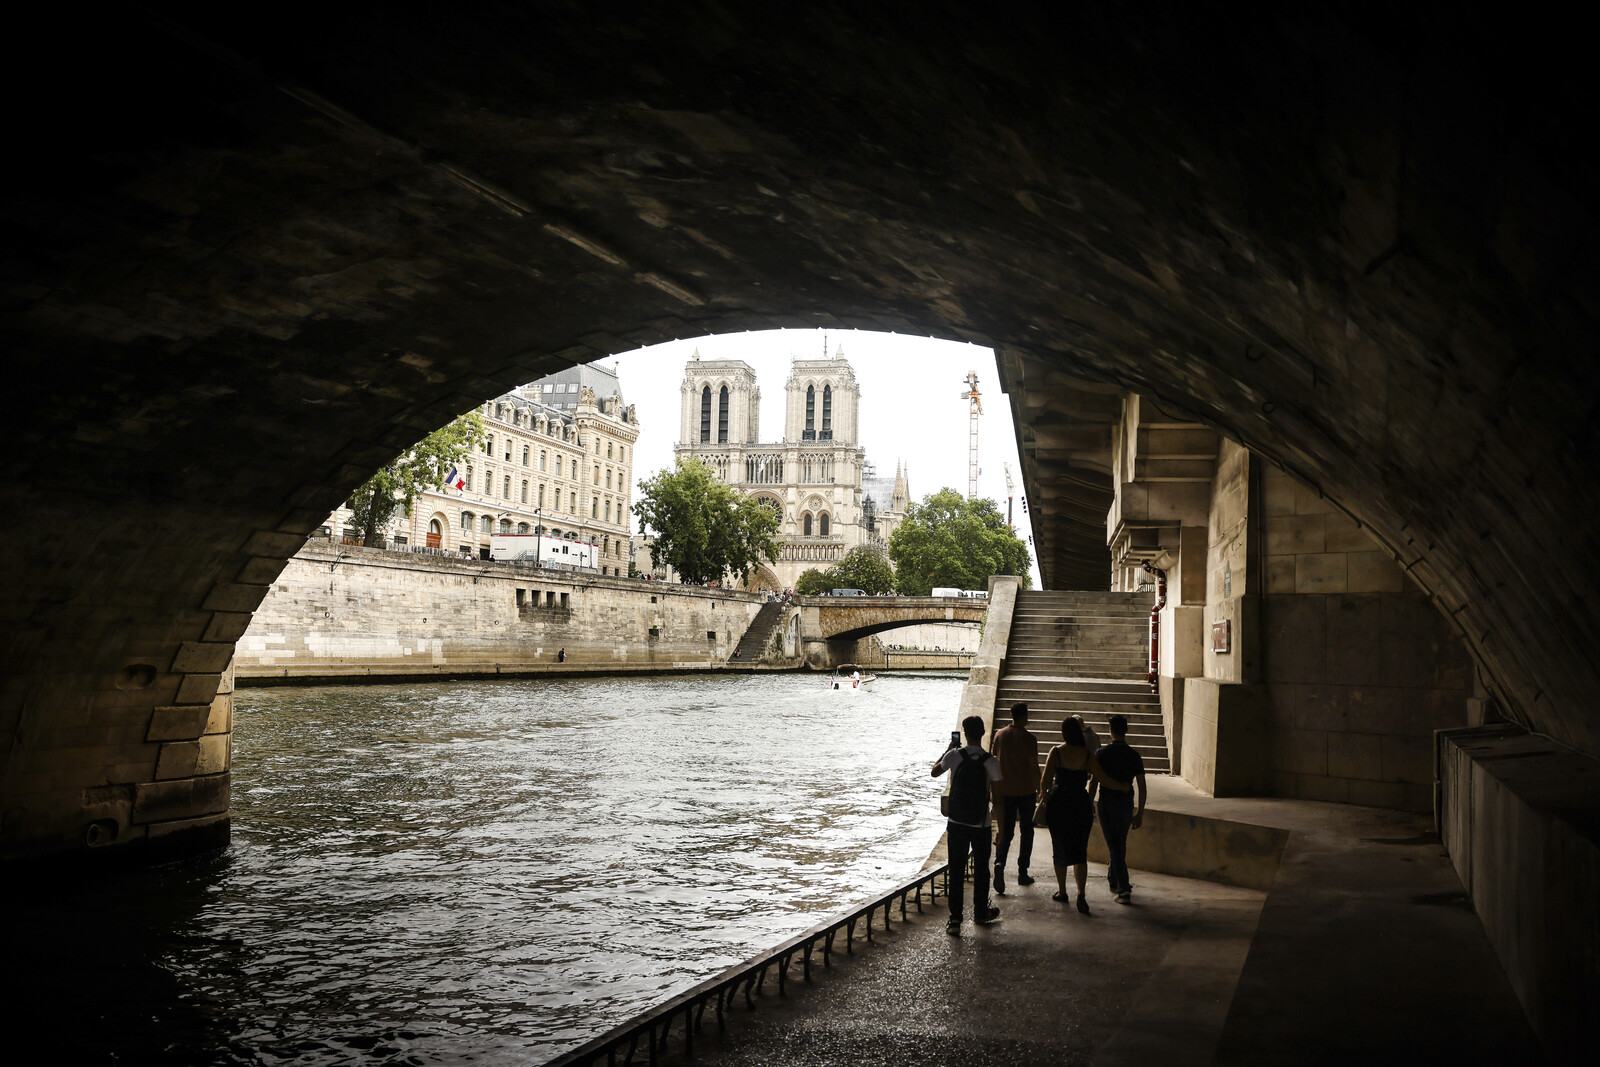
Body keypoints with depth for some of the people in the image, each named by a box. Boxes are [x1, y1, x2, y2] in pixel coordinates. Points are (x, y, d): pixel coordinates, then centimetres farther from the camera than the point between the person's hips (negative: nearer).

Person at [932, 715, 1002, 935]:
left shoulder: (954, 755, -8)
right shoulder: (991, 762, -10)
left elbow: (934, 772, 11)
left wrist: (948, 749, 23)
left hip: (956, 823, 0)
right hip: (981, 825, 0)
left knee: (956, 870, 4)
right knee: (981, 869, 17)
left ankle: (955, 919, -2)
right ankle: (980, 912, 32)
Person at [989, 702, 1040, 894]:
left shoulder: (999, 734, 2)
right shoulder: (1029, 739, -10)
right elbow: (1034, 768, -11)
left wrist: (995, 789, 16)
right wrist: (1040, 791, 0)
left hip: (1004, 791, 3)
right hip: (1026, 791, -3)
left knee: (1006, 832, 5)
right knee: (1027, 832, 13)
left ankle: (999, 863, -20)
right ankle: (1022, 873, 15)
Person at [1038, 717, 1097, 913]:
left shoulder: (1056, 752, -8)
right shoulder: (1087, 753, -3)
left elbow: (1045, 781, -9)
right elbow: (1094, 779, 3)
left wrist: (1043, 793, 12)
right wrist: (1090, 801, 17)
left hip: (1058, 802, -1)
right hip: (1080, 802, 1)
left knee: (1059, 848, 13)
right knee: (1080, 851, 4)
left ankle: (1062, 891, 22)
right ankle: (1081, 893, -13)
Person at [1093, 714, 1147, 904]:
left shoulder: (1101, 754, -9)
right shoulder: (1134, 755, -2)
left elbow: (1094, 781, -9)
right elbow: (1142, 786, -1)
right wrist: (1140, 813, 5)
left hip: (1107, 804, -3)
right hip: (1126, 804, 3)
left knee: (1115, 847, -2)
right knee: (1120, 844, 21)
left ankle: (1124, 890, -7)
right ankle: (1113, 879, 38)